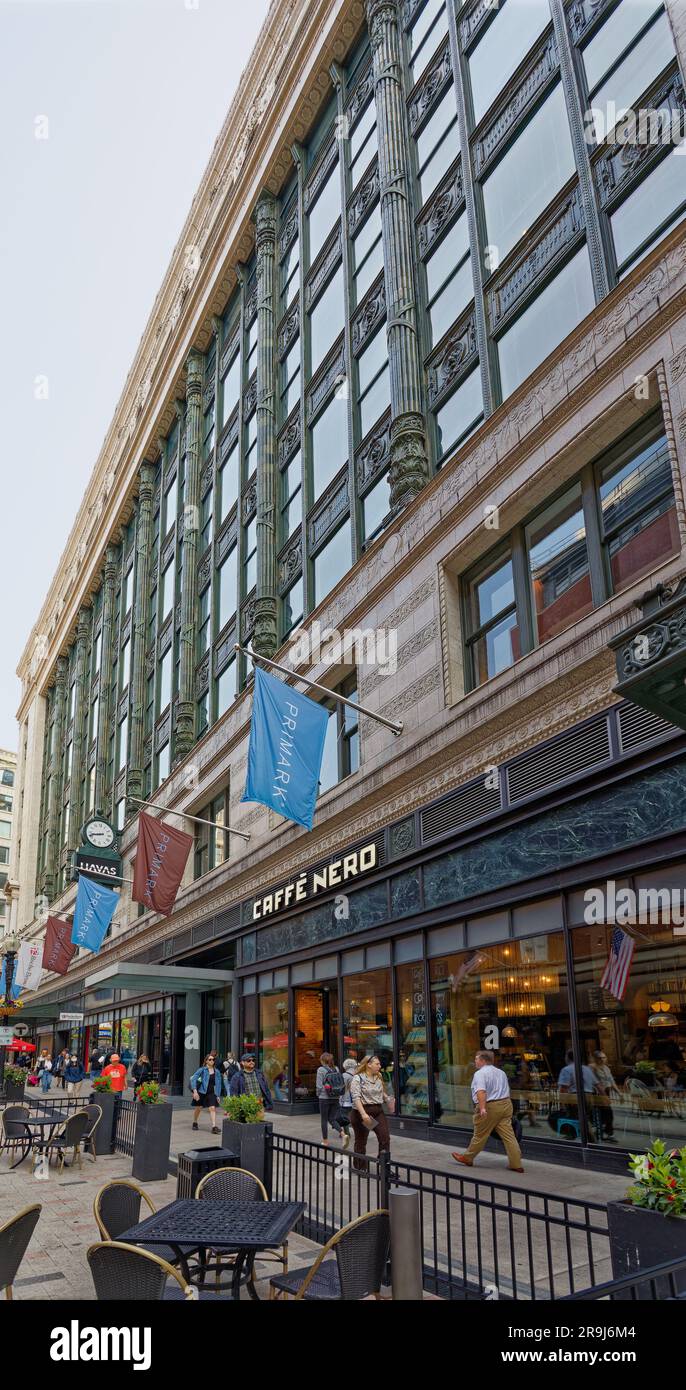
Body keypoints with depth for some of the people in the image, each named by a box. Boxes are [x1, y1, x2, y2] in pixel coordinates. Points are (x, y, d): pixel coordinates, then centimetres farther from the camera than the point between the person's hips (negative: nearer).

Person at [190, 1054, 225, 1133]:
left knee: (213, 1108, -13)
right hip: (201, 1092, -2)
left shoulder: (217, 1072, 4)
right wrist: (195, 1091, -22)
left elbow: (218, 1084, 12)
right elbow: (193, 1079, -14)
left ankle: (214, 1126, -18)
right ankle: (195, 1123, 38)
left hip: (212, 1093, 2)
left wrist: (218, 1095, 9)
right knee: (198, 1108, 13)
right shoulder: (202, 1070, -8)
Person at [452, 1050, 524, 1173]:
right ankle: (516, 1164, 0)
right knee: (508, 1135, 4)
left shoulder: (480, 1073, -10)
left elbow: (481, 1091, -25)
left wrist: (482, 1108, -34)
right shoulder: (501, 1072, 16)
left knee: (479, 1135, 7)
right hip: (505, 1104, 7)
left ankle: (467, 1158, 22)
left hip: (489, 1107, -7)